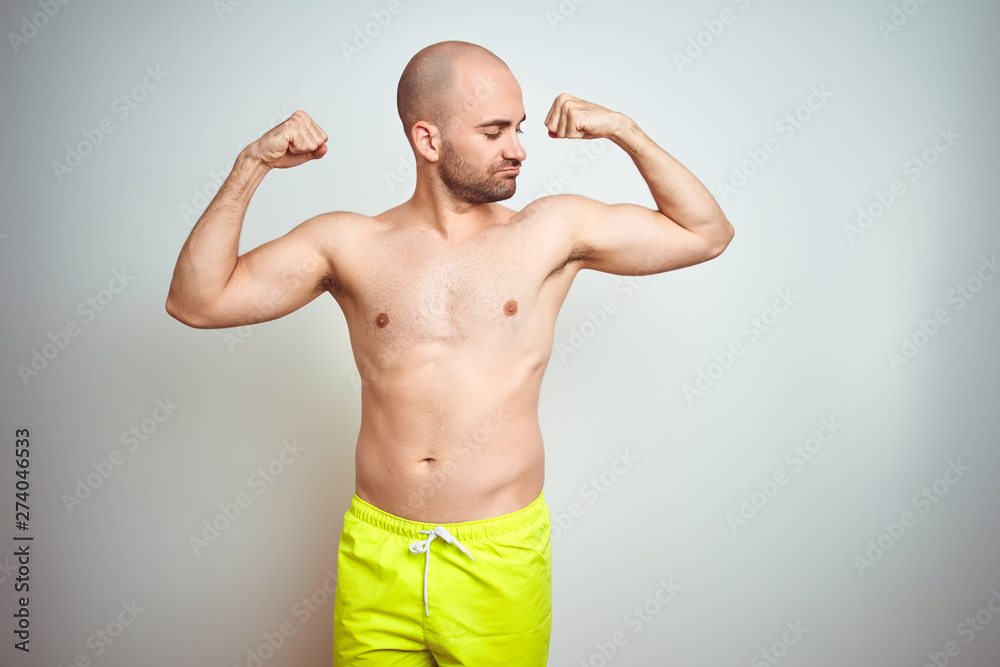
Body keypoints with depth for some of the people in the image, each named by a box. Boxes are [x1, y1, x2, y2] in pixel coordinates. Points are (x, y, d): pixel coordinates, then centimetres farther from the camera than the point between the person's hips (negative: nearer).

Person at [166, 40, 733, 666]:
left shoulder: (553, 230, 1)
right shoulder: (347, 243, 1)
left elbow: (708, 233, 7)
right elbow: (195, 301, 0)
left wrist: (624, 130, 0)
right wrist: (252, 165, -7)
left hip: (500, 560, 0)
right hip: (376, 556, 1)